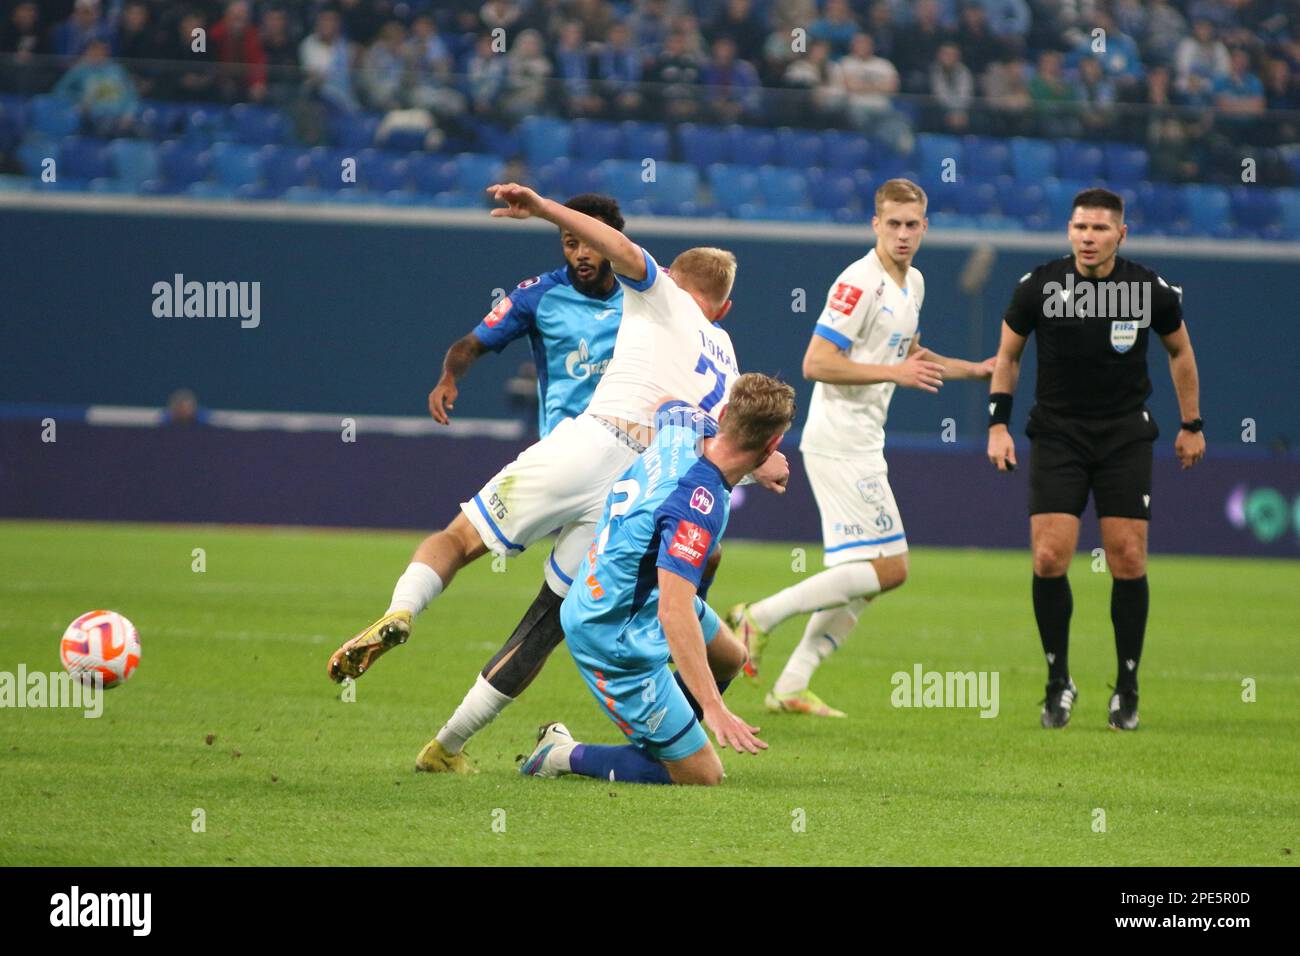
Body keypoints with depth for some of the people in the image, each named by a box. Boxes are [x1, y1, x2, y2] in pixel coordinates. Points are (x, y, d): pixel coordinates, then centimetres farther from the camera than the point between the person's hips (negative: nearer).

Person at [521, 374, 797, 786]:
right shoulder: (700, 505, -36)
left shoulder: (685, 425, -11)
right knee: (703, 776, -2)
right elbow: (674, 611, -40)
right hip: (618, 649, -10)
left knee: (729, 658, 32)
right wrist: (713, 708, -41)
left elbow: (665, 405, 17)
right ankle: (565, 757, 7)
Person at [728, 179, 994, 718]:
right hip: (839, 445, -10)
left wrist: (973, 370, 22)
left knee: (865, 577, 9)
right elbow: (816, 364, -20)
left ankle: (792, 687, 10)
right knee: (887, 568, -13)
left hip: (863, 447, 10)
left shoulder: (913, 283, 15)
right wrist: (895, 373, -22)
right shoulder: (860, 283, -15)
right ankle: (761, 617, -9)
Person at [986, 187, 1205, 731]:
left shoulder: (1151, 290, -6)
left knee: (1128, 560, -4)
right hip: (1057, 435, 0)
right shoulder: (1038, 287, -7)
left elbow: (1179, 350, 12)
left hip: (1125, 436, 0)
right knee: (1049, 559, -10)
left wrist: (1191, 425, 15)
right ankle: (1058, 682, 6)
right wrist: (998, 425, 1)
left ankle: (1127, 687, 10)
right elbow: (1008, 355, 7)